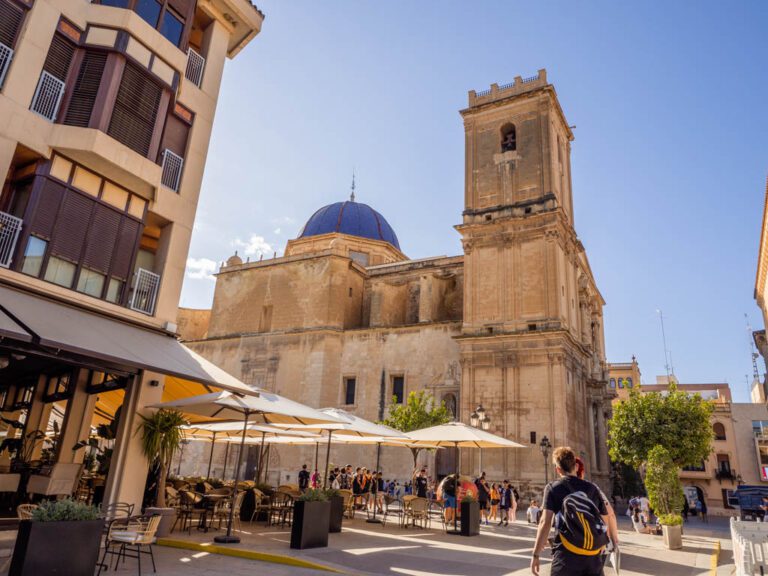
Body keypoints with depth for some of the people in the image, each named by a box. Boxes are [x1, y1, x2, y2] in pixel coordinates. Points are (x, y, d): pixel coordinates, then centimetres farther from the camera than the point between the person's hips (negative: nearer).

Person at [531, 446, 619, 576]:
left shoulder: (553, 488, 2)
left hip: (567, 554, -4)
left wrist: (536, 554, -5)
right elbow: (606, 522, 14)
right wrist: (615, 542, 34)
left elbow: (545, 522, -7)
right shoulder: (592, 487, 11)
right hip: (593, 554, 4)